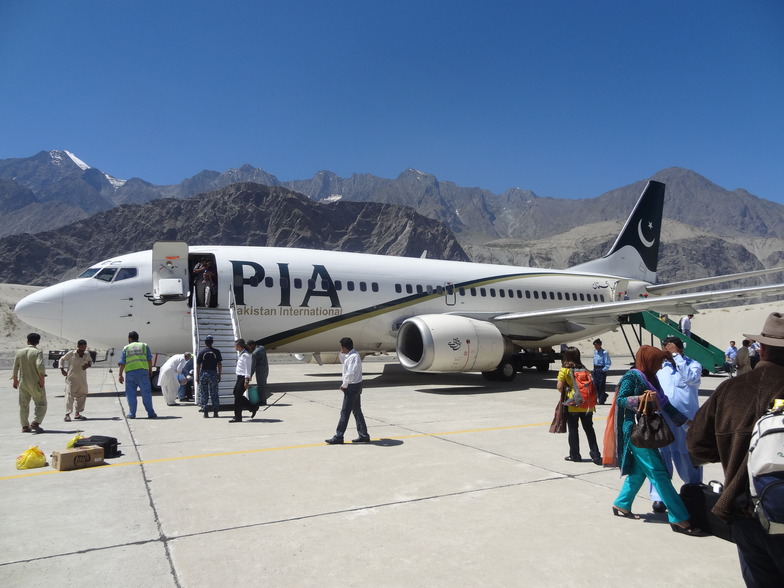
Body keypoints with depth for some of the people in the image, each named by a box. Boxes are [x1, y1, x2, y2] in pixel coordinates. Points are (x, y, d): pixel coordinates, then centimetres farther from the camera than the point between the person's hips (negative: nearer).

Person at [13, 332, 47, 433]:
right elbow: (40, 366, -22)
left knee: (23, 405, 12)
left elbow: (15, 367, 8)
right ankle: (36, 423, -10)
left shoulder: (19, 352, 5)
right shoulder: (37, 352, -10)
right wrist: (42, 379, -13)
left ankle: (25, 426, 13)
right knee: (41, 404, 4)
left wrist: (15, 380, 18)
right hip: (35, 383, -5)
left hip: (22, 382, 5)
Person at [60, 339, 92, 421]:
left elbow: (90, 361, 18)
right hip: (71, 378, -5)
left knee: (82, 395, 10)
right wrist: (62, 369, -3)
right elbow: (62, 359, 6)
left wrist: (88, 365, -4)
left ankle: (77, 413, 23)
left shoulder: (87, 355, 1)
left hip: (82, 379, 5)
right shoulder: (71, 354, -9)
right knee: (69, 395, -10)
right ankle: (67, 414, -7)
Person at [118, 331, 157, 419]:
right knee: (146, 393, 2)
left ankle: (132, 414, 8)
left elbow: (122, 363, 6)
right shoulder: (144, 346, 13)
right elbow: (149, 360, 7)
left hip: (130, 372, 0)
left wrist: (120, 375, 10)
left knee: (130, 394, 8)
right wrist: (150, 371, 12)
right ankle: (150, 413, 1)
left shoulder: (126, 348, 11)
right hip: (143, 371, 0)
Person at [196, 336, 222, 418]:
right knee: (214, 394, 6)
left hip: (204, 373, 0)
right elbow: (219, 364, 0)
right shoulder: (216, 352, 0)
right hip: (213, 373, 1)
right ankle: (215, 412, 5)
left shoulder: (201, 352, -1)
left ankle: (205, 412, 3)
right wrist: (219, 375, 7)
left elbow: (198, 365, -2)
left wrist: (197, 377, 5)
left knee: (203, 393, 6)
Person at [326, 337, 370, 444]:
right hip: (356, 386, 10)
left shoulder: (353, 357, -20)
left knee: (345, 412, -4)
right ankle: (364, 435, 17)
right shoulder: (349, 355, 11)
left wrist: (344, 385, -16)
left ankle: (338, 437, 2)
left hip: (352, 387, -10)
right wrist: (342, 354, 12)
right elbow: (343, 362, 31)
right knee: (357, 411, 13)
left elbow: (350, 373, -28)